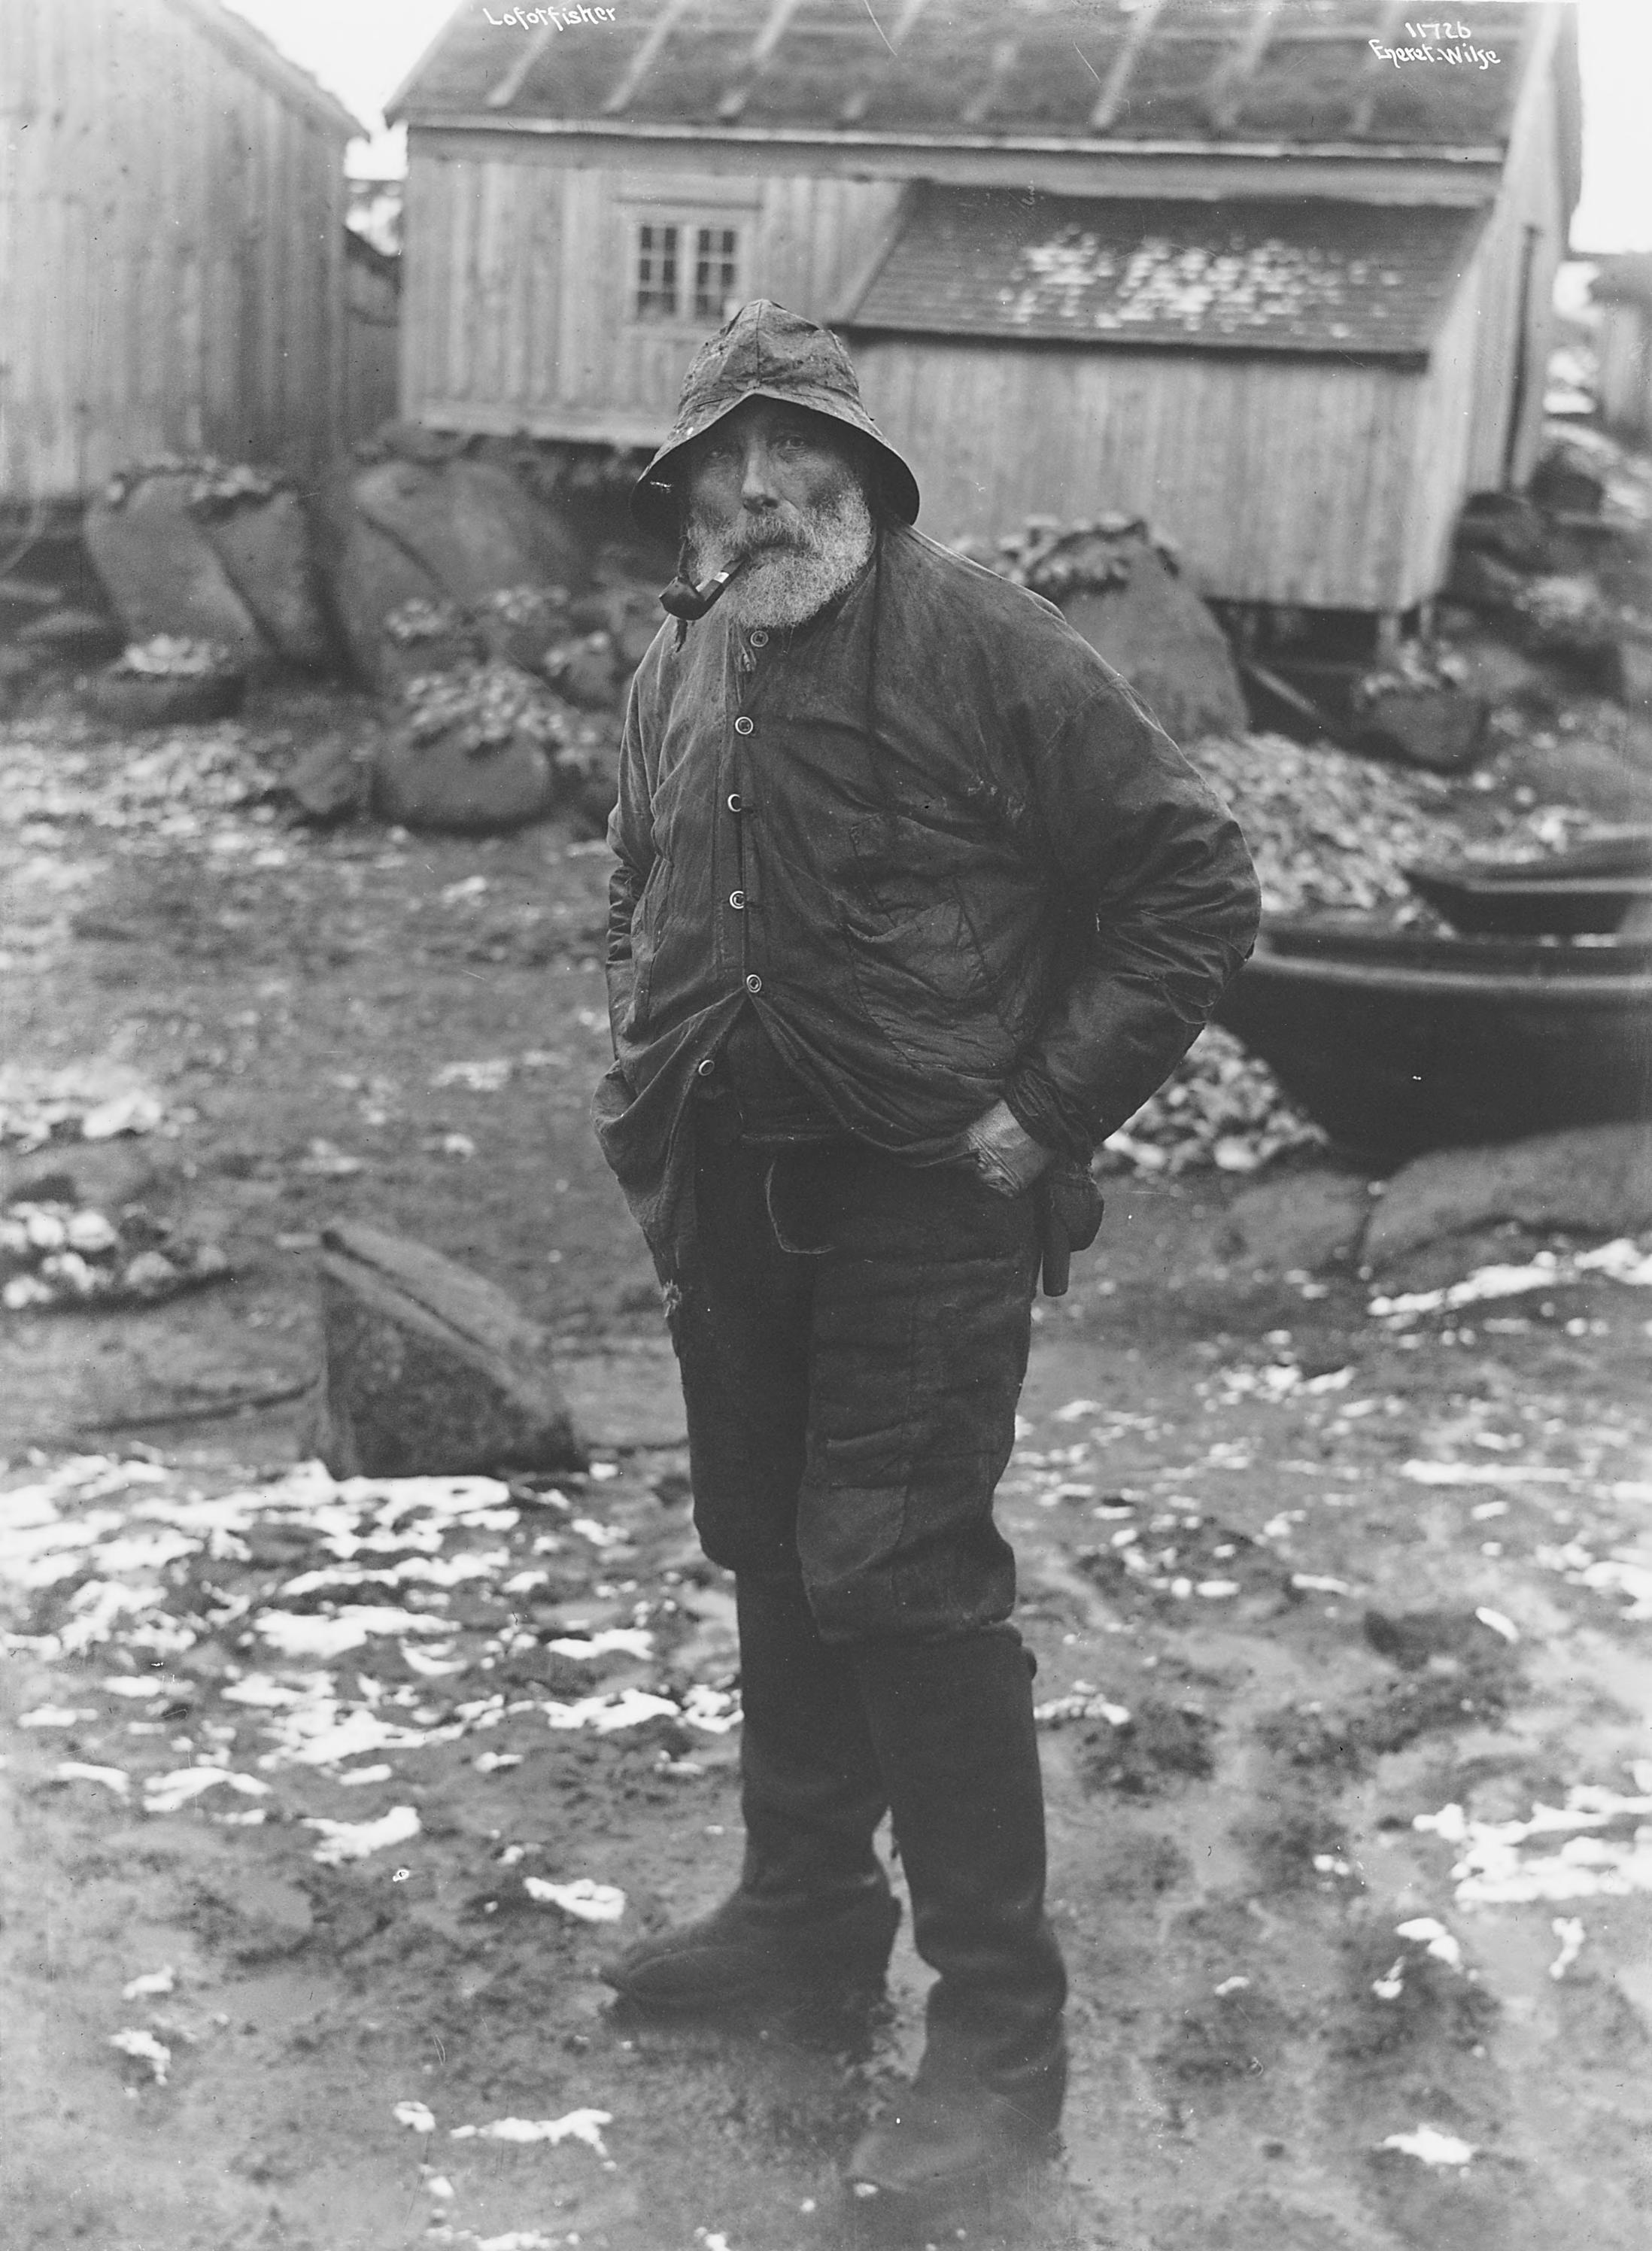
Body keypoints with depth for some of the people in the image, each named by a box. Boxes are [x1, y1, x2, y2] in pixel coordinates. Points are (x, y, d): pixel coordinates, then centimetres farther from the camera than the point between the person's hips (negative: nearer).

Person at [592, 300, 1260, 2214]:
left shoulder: (982, 648, -11)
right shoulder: (675, 681, 10)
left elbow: (1192, 885, -11)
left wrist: (1042, 1114, -14)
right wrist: (649, 1083, 11)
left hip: (927, 1198, -7)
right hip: (730, 1196, 7)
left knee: (900, 1578, -9)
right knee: (772, 1558, 16)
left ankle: (1001, 2029, 4)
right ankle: (809, 1907, 36)